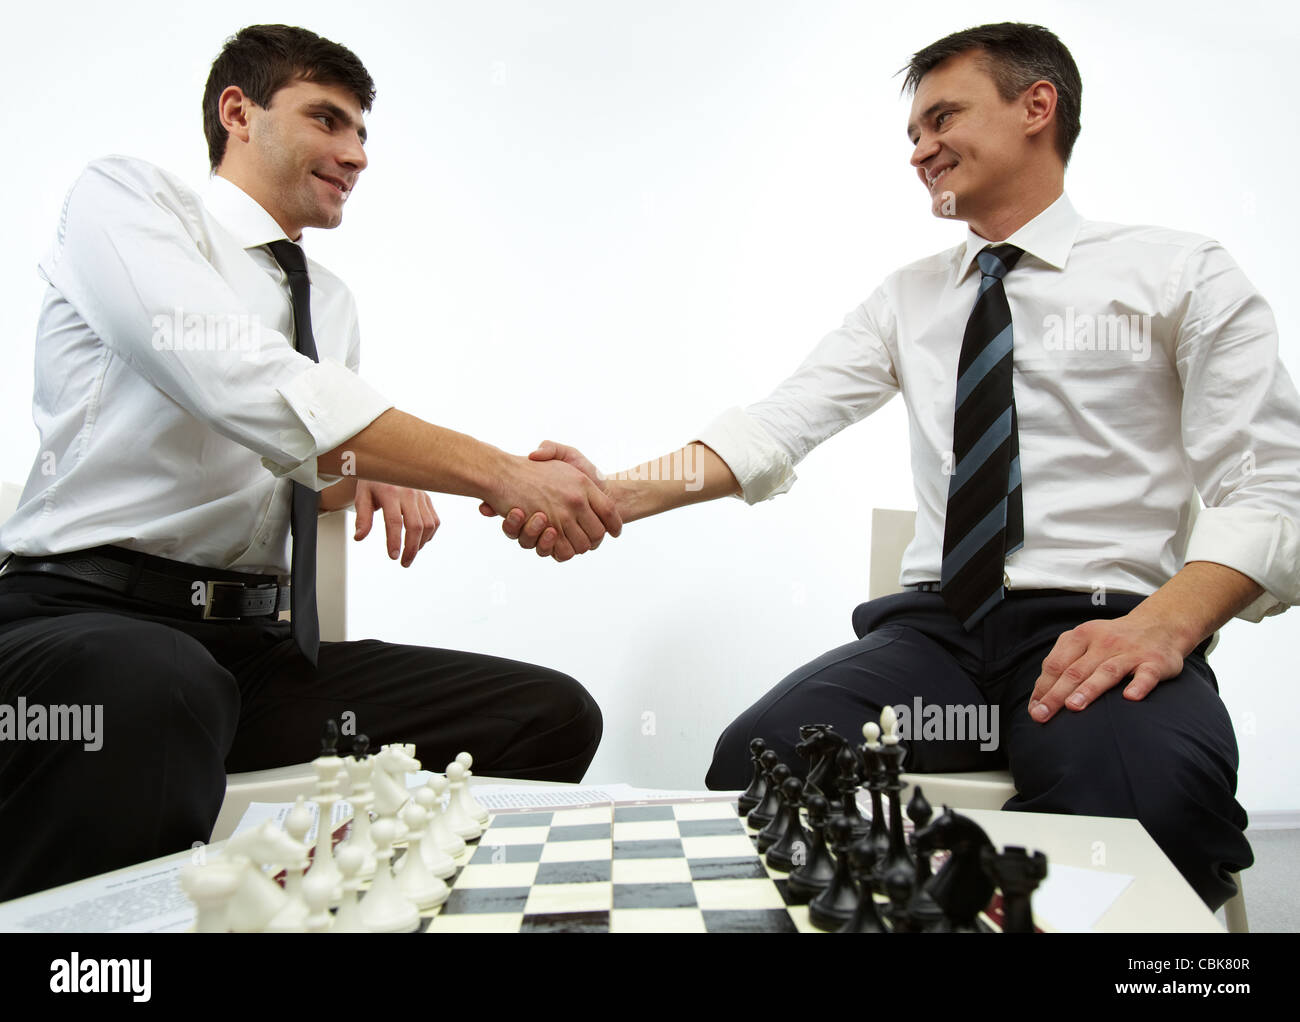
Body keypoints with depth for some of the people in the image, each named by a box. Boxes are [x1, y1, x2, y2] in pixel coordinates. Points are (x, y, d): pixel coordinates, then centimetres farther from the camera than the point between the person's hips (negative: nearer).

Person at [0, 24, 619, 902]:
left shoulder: (331, 301, 19)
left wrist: (363, 477, -2)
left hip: (262, 647, 7)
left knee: (554, 714, -8)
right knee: (152, 690, -43)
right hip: (89, 622, -6)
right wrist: (501, 474, -23)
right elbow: (237, 379, -20)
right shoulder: (124, 197, -2)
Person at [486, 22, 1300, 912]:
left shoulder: (1181, 275, 6)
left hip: (1106, 629, -3)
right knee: (757, 762, -24)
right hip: (937, 627, 3)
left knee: (1142, 797, -36)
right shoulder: (908, 298, 18)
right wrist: (615, 495, -10)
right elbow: (780, 427, 6)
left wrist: (1165, 623, -21)